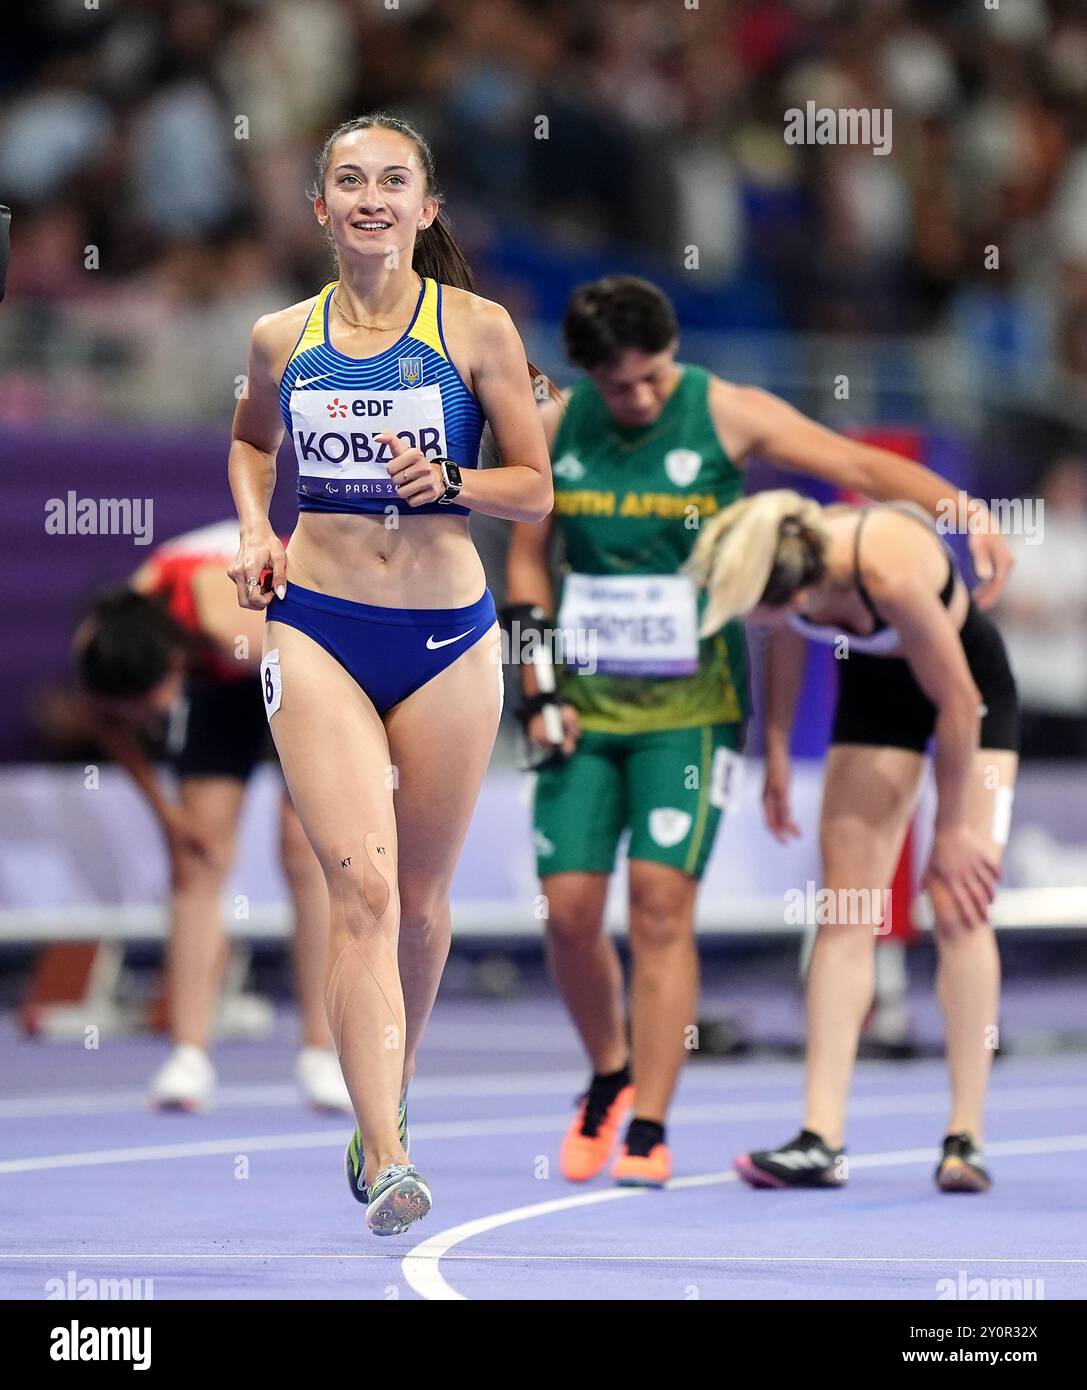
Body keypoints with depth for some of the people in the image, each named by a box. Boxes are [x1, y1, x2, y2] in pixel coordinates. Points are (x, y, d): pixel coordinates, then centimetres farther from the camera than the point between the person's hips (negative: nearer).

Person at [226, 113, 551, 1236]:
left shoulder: (476, 329, -1)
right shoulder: (282, 340, 5)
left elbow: (535, 491, 4)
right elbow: (250, 440, 27)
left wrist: (448, 482, -15)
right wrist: (254, 530, 8)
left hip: (446, 636, 0)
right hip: (318, 634, 0)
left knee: (420, 897, 10)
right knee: (360, 883, -15)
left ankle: (384, 1118, 33)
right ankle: (385, 1160, -23)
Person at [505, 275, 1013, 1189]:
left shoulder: (727, 415, -5)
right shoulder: (555, 428, 3)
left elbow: (859, 466, -9)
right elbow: (527, 562, 11)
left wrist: (960, 507, -24)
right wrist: (538, 692, 4)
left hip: (690, 702, -3)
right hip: (585, 702, 3)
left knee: (662, 903, -12)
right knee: (569, 907, -2)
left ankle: (649, 1130, -6)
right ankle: (611, 1076, 25)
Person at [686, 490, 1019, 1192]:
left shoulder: (890, 569, -41)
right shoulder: (777, 560, -25)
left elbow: (958, 702, -28)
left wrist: (950, 828, -17)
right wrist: (777, 756, 5)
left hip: (975, 682, -5)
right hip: (876, 685, 5)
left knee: (958, 903, -13)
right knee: (846, 906, -6)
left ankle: (966, 1139, -7)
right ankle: (822, 1141, -12)